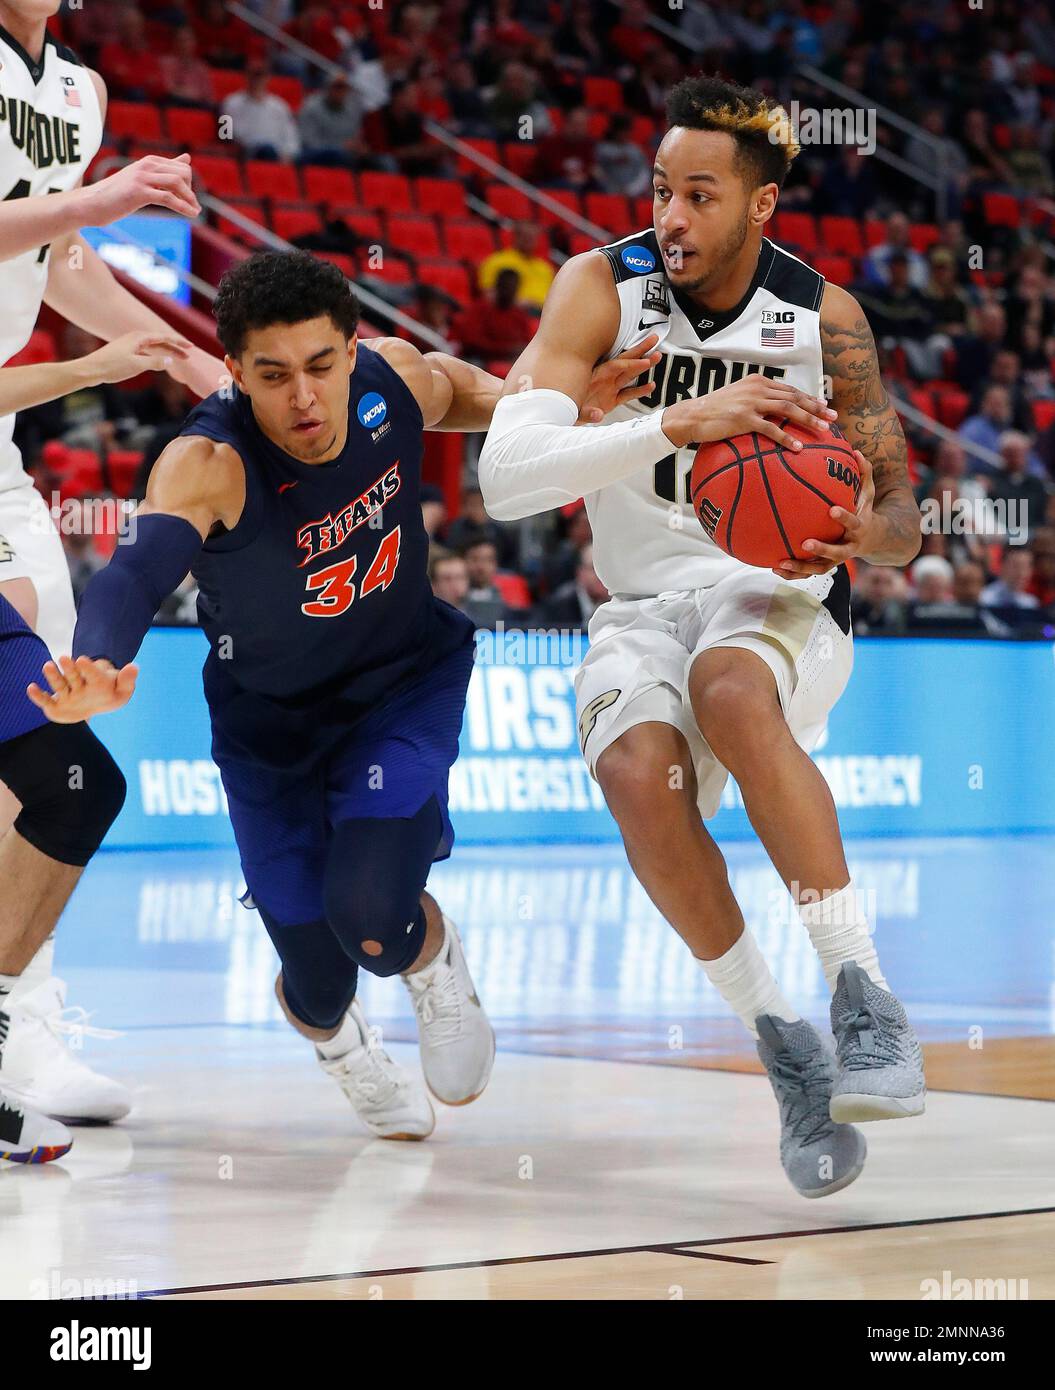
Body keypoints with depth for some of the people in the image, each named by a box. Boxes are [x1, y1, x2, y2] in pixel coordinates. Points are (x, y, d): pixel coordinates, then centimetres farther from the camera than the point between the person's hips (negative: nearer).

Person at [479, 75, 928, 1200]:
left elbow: (900, 516, 4)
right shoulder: (604, 287, -7)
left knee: (730, 689, -38)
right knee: (641, 779, -32)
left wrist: (863, 536, -21)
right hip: (641, 608, 1)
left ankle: (866, 1001, -33)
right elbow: (504, 477, -21)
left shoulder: (823, 316, -3)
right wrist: (677, 422, -32)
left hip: (782, 599, -1)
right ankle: (781, 1044, -15)